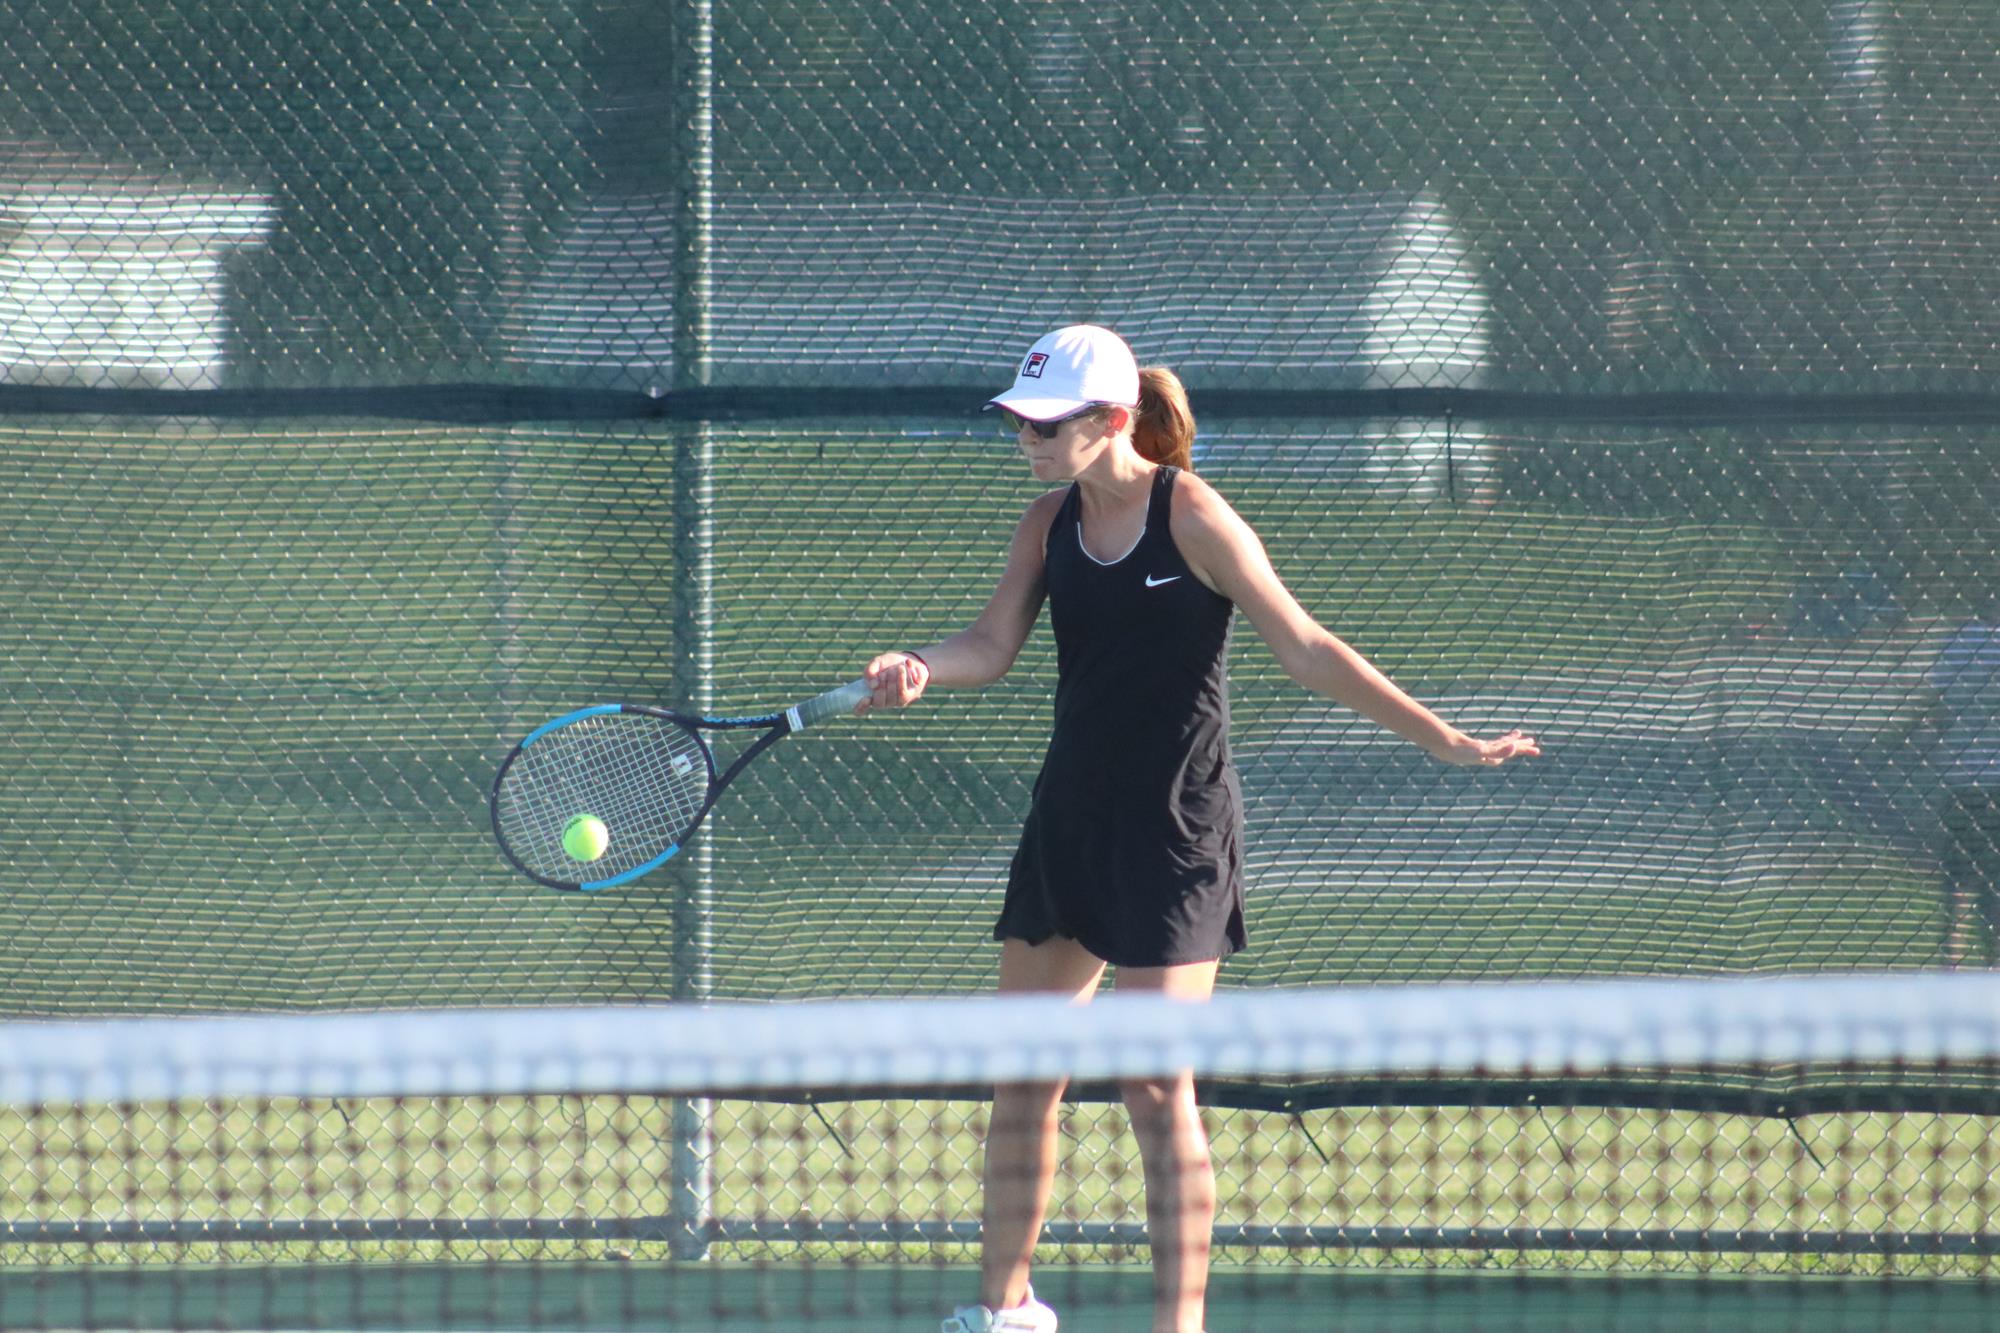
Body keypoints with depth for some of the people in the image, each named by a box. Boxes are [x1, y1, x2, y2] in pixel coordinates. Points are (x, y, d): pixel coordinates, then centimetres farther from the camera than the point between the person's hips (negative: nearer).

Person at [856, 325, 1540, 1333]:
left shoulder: (1193, 520, -13)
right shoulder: (1051, 524, 6)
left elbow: (1305, 651, -12)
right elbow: (993, 645, -1)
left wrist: (1444, 740, -15)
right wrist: (917, 669, -23)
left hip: (1174, 830, -7)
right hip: (1070, 820, 7)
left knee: (1155, 1086, -9)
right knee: (1021, 1071, 11)